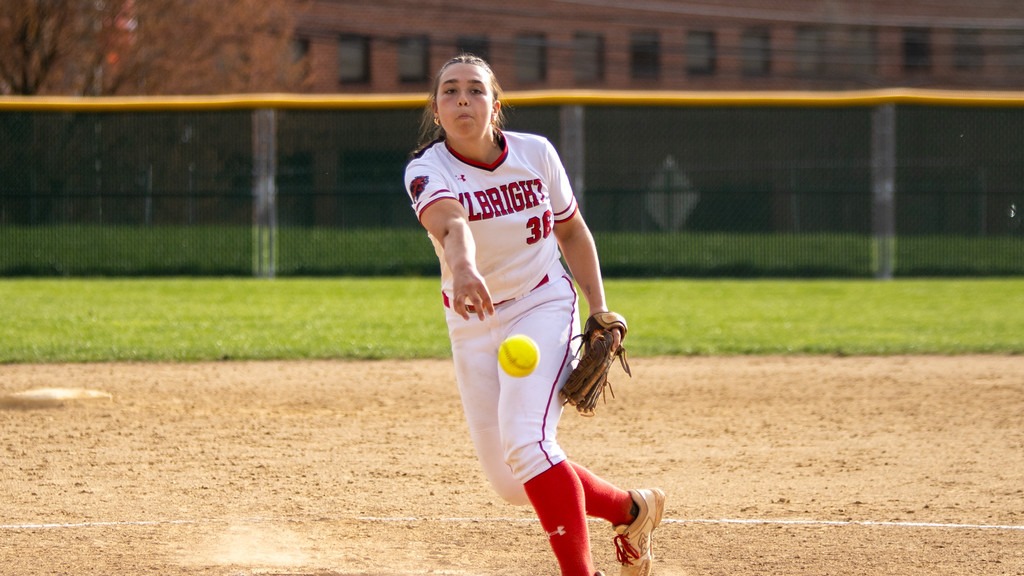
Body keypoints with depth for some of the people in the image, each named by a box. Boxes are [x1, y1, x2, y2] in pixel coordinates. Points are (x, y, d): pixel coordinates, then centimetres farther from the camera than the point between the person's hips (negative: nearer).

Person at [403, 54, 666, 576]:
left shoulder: (535, 154, -10)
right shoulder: (428, 170, -18)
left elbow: (571, 230, 7)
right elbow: (449, 221, -42)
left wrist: (600, 309, 0)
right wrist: (463, 267, -64)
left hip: (542, 308, -2)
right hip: (472, 325, 2)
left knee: (524, 441, -26)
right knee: (508, 480, 6)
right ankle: (630, 508, 26)